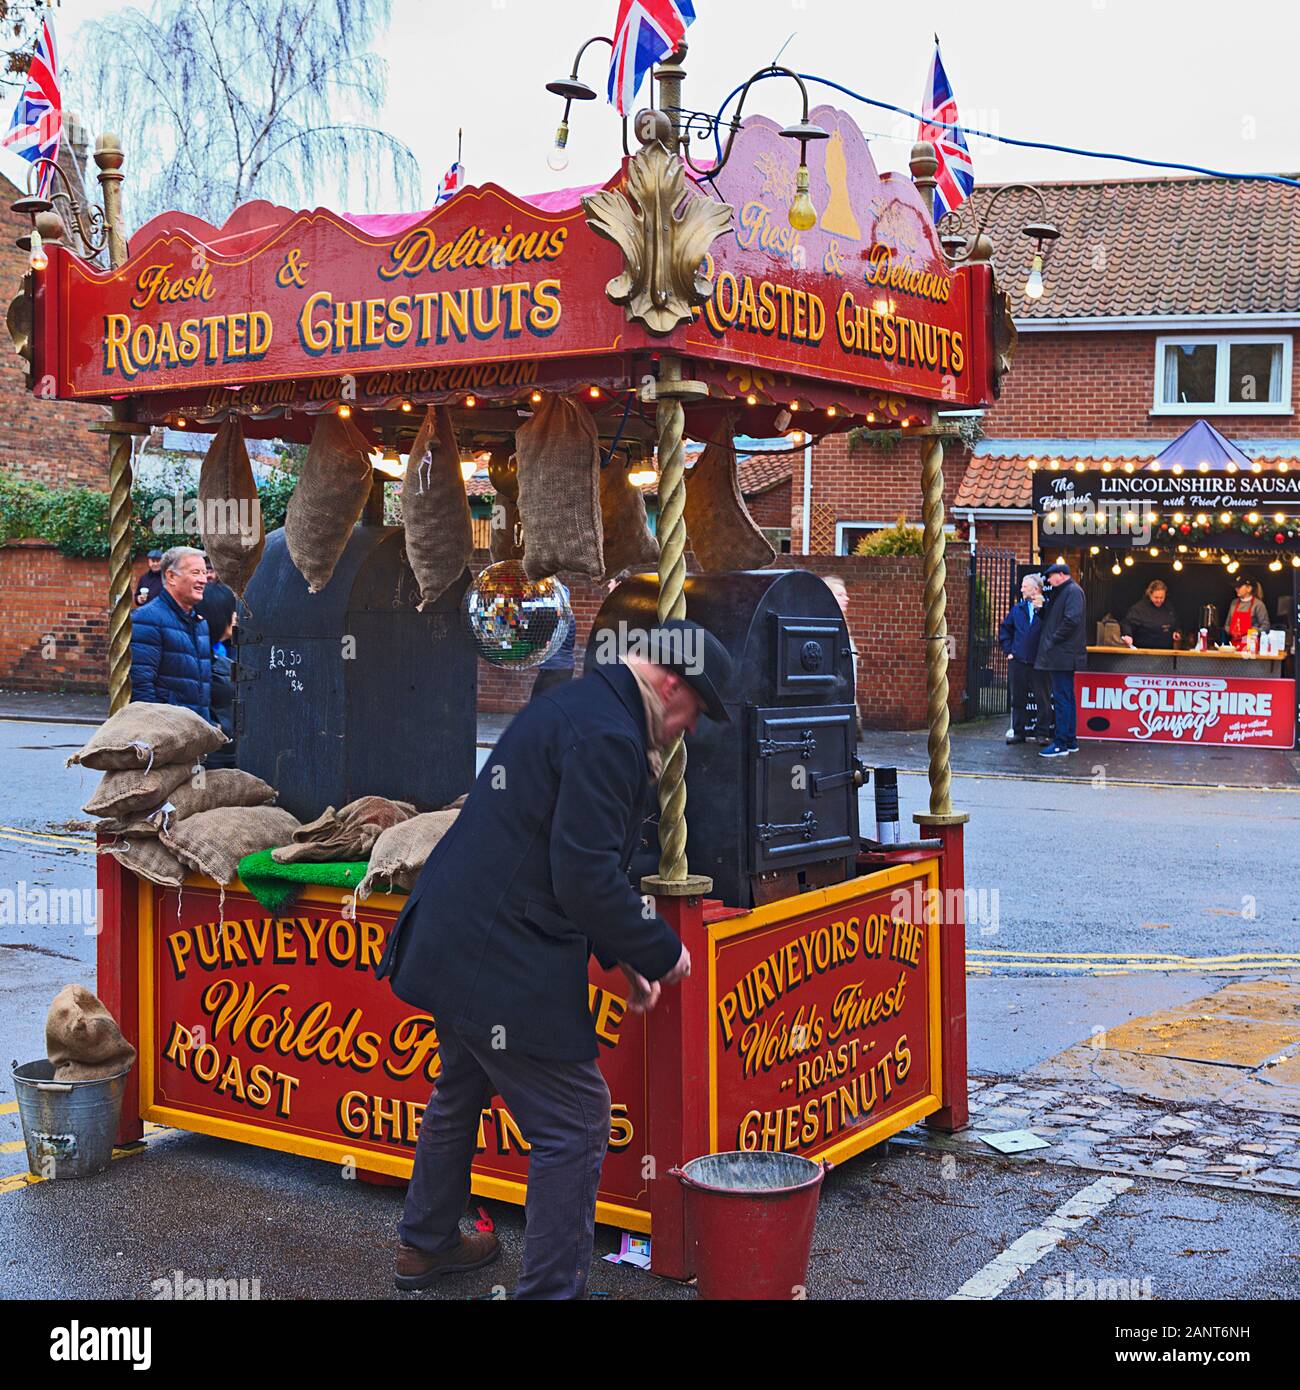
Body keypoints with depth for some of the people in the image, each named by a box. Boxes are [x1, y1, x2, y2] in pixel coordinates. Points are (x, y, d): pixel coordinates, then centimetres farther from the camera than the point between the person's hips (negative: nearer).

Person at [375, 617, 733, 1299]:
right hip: (506, 963, -11)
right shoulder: (607, 737, -18)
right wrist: (659, 951, -9)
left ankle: (425, 1244, 47)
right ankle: (550, 1287, 9)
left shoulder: (570, 706, 15)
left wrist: (619, 954, 20)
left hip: (451, 939, 11)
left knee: (461, 1091, 28)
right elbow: (587, 879, -23)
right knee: (575, 1122, 0)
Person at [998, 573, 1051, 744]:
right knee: (1018, 698, 9)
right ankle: (1018, 732, 17)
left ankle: (1042, 733, 9)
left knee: (1043, 699, 1)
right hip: (1018, 661, 5)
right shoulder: (1017, 608, 12)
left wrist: (1040, 610, -22)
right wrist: (1008, 650, 12)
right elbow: (1005, 628, 21)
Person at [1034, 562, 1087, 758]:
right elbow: (1051, 619, 23)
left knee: (1062, 699, -9)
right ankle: (1071, 741, 21)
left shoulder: (1073, 591, -11)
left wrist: (1054, 640, -17)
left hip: (1062, 655, -10)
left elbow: (1072, 619, -23)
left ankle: (1061, 743, -7)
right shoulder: (1061, 592, 20)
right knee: (1066, 698, 14)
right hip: (1060, 656, 10)